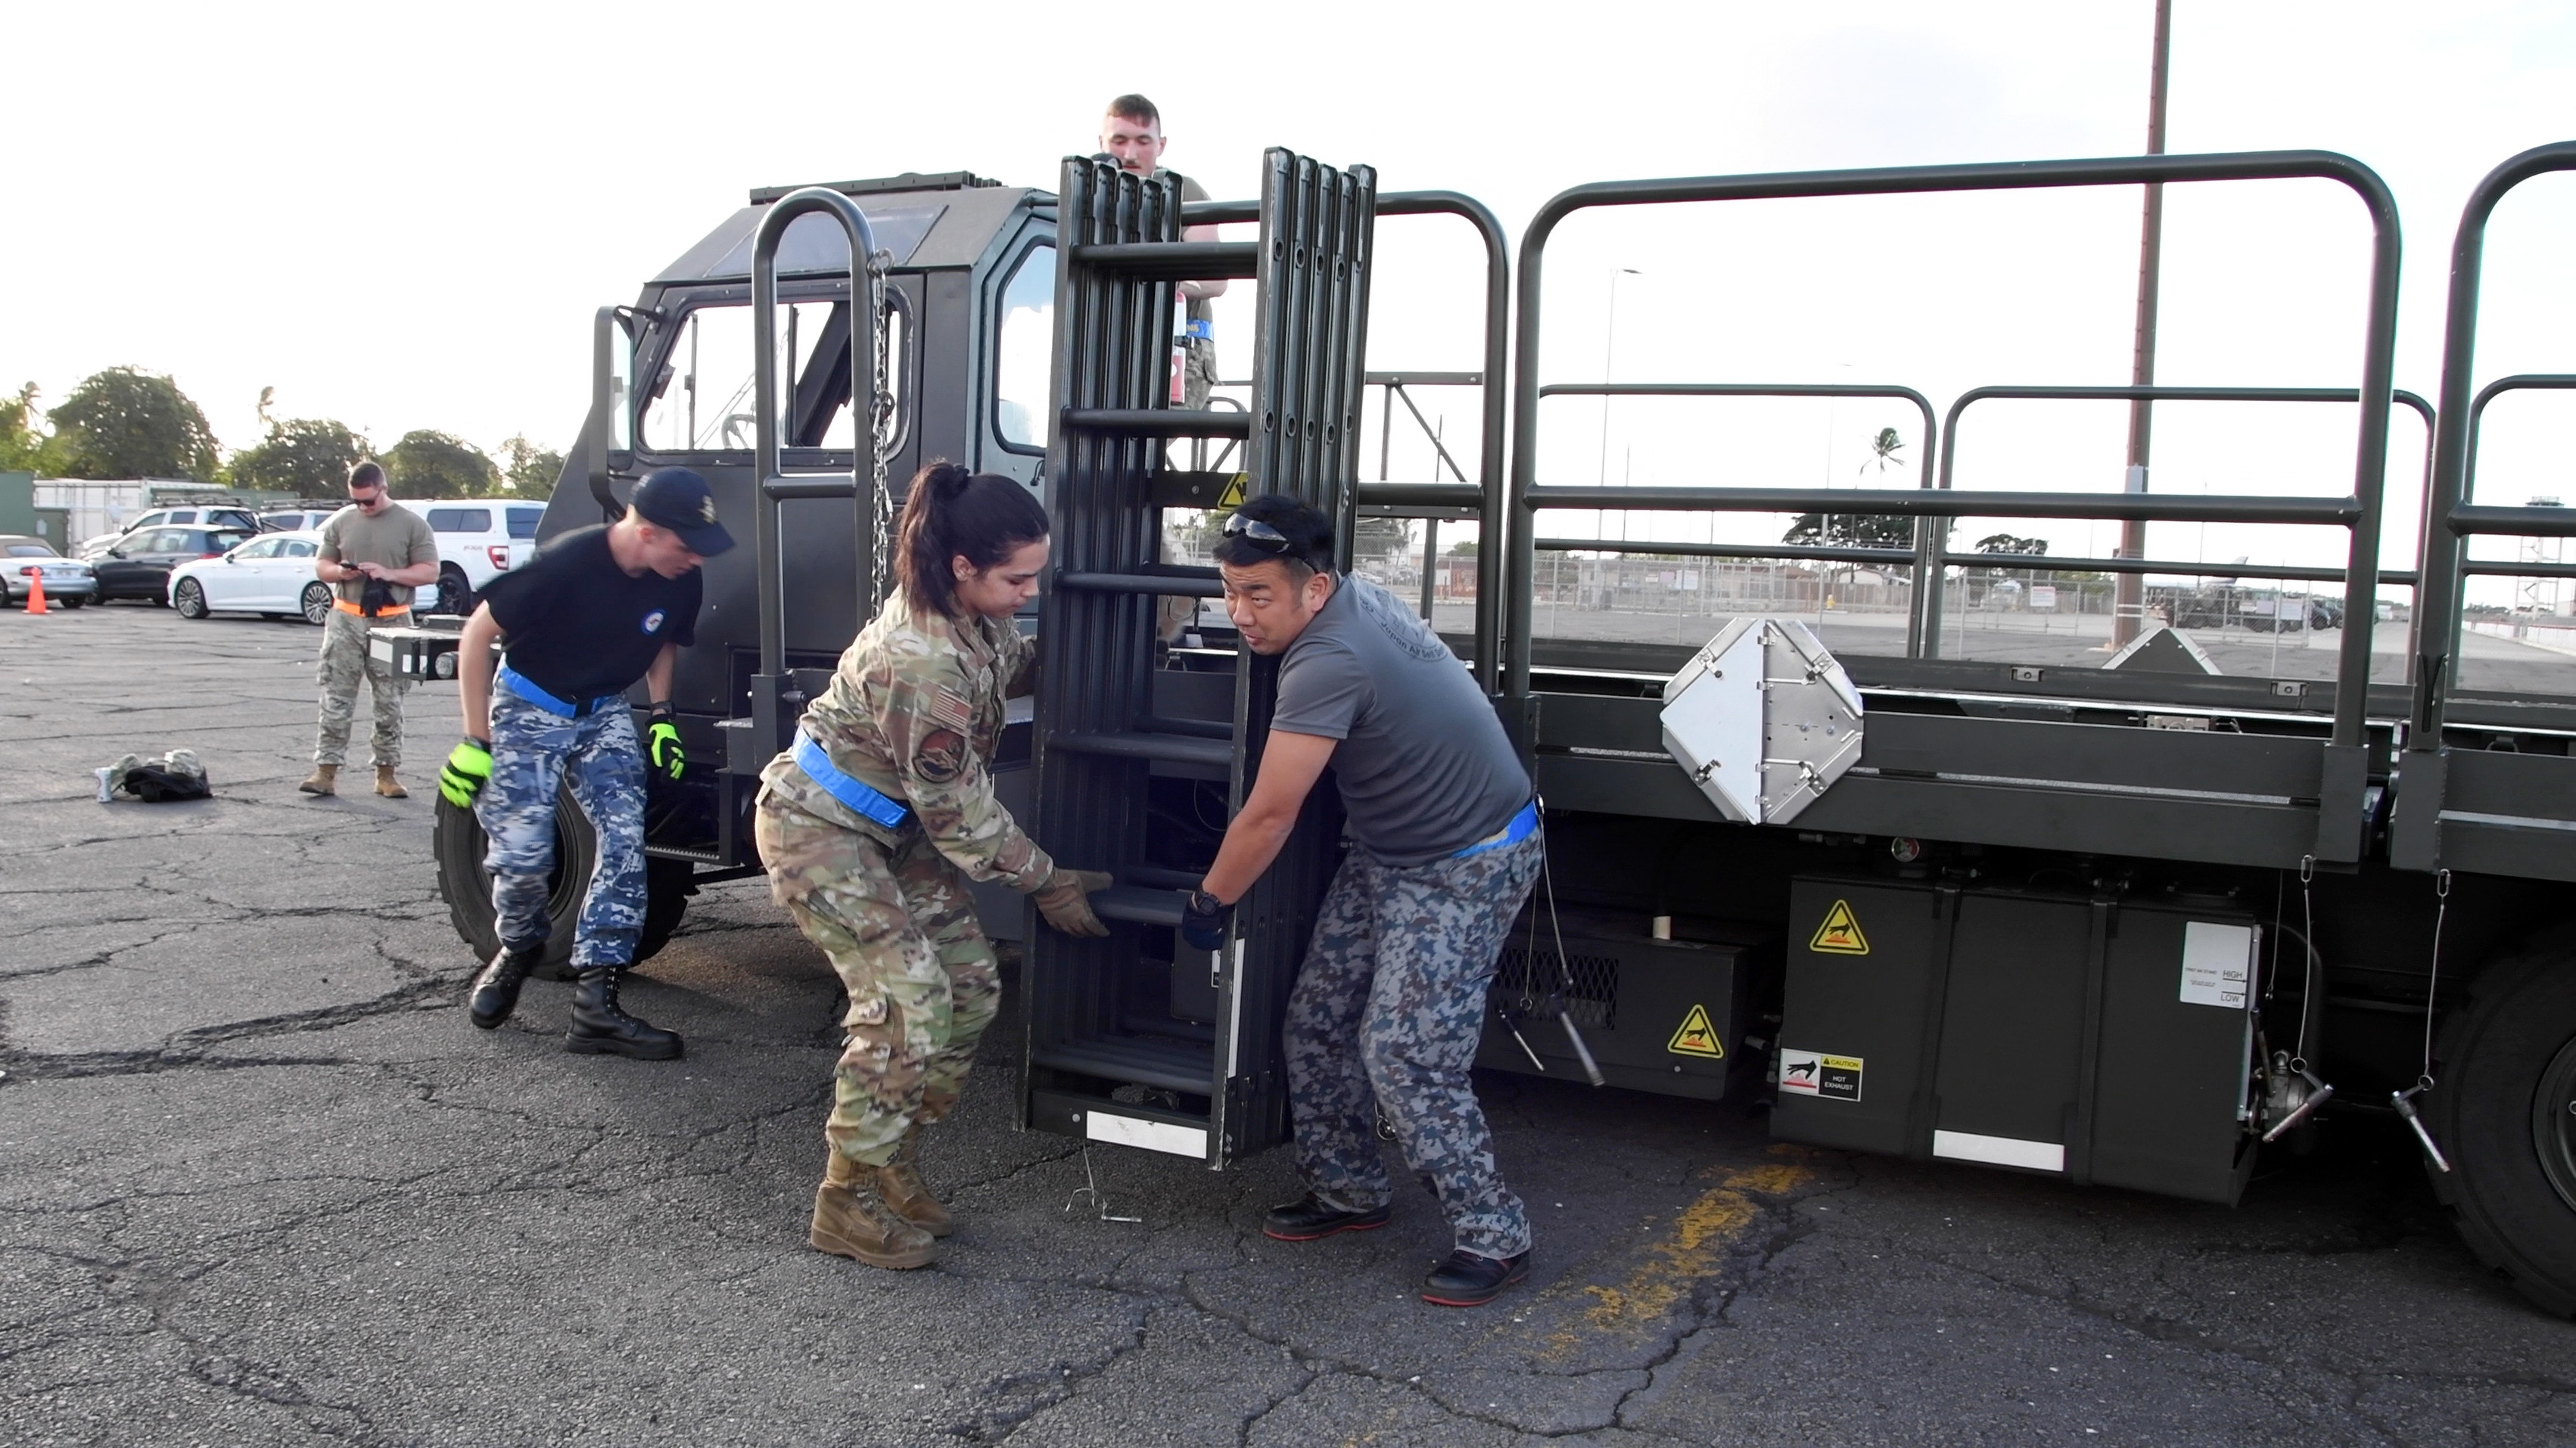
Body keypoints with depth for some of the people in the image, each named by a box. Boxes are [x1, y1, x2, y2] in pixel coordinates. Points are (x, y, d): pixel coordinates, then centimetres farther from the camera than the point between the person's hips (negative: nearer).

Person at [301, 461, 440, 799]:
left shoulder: (412, 524, 2)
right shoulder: (340, 522, 9)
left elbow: (430, 572, 0)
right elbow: (320, 565, 15)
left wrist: (390, 574, -15)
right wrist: (339, 572, -8)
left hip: (392, 624, -2)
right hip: (346, 621, 2)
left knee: (390, 703, 4)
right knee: (336, 699, -1)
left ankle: (386, 773, 12)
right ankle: (327, 769, 0)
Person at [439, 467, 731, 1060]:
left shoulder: (681, 581, -14)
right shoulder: (566, 564, -29)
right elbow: (477, 635, -18)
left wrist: (661, 714, -2)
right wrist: (475, 740, -18)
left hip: (605, 714, 4)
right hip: (529, 711, -4)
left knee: (625, 843, -13)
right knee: (522, 852, -9)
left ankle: (595, 1005, -10)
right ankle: (519, 948, 26)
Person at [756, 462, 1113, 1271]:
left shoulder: (968, 615, -8)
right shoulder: (920, 662, -34)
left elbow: (1012, 664, 17)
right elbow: (959, 808, -24)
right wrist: (1045, 882, -13)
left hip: (894, 824, 9)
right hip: (821, 830, -9)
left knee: (970, 986, 5)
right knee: (906, 1001, -13)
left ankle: (892, 1167, 20)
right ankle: (849, 1204, 3)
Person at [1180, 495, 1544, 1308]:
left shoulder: (1329, 662, -30)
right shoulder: (1357, 596, -2)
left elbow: (1268, 818, -24)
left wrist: (1210, 903, -9)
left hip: (1467, 868, -10)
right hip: (1389, 854, 10)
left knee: (1404, 1055, -12)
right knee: (1317, 1020, 9)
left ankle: (1495, 1239, 2)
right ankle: (1348, 1192, 24)